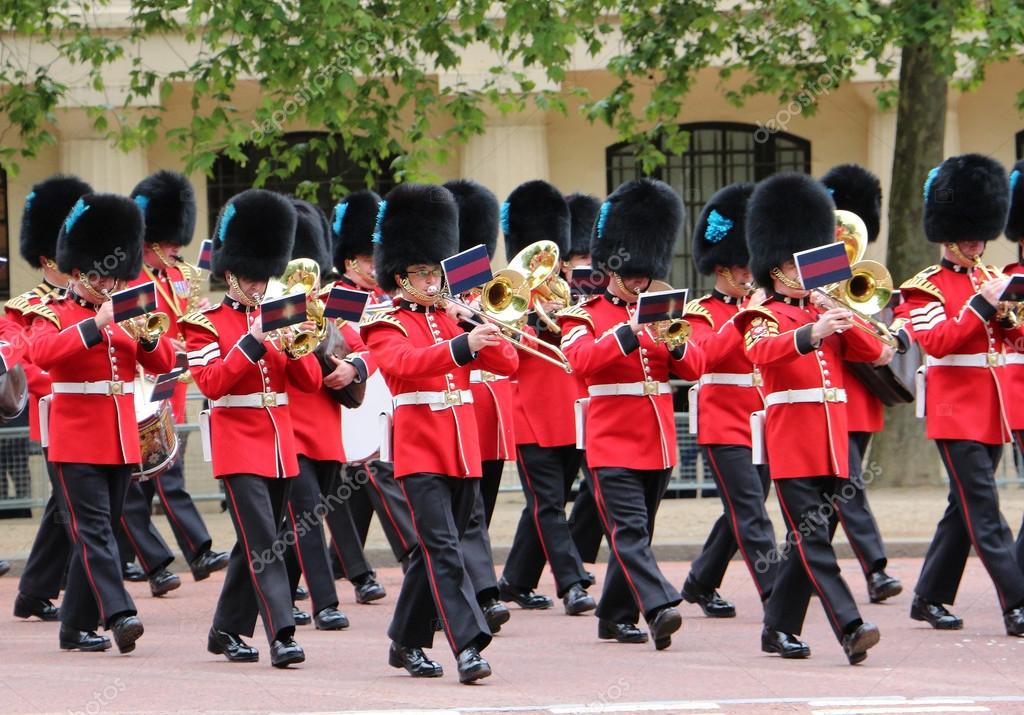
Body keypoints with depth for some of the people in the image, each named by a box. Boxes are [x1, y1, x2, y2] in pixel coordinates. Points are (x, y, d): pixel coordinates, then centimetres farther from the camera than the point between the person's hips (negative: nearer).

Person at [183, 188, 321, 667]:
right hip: (239, 446, -6)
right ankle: (281, 636, -21)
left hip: (279, 447, 6)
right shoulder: (205, 324, -3)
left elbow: (310, 383, 7)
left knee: (254, 543, 11)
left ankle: (227, 630, 22)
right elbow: (211, 383, -16)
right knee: (263, 543, -15)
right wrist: (252, 343, -21)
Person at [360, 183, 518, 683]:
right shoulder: (386, 325, -1)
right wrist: (463, 345, -34)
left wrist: (485, 328, -8)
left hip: (463, 449, 6)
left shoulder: (452, 321, 16)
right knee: (443, 548, -15)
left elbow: (507, 364, 10)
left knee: (434, 550, 11)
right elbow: (404, 363, -22)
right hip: (420, 451, -6)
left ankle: (407, 642, 23)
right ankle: (468, 646, -23)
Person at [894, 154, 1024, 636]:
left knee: (965, 509, 10)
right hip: (957, 411, -8)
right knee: (984, 514, -11)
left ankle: (930, 598, 19)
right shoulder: (925, 288, -5)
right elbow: (938, 341, -17)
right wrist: (982, 304, -21)